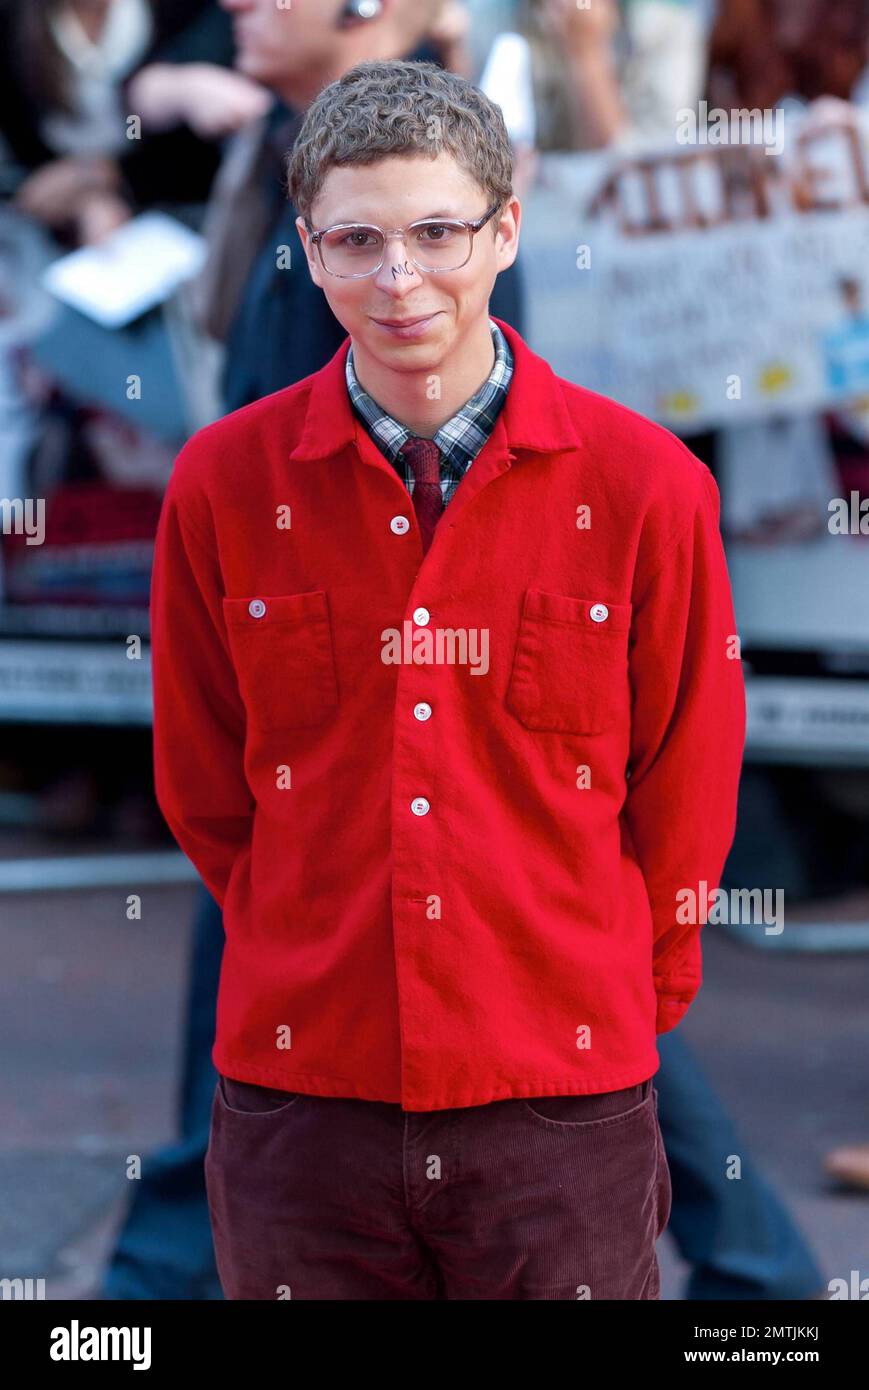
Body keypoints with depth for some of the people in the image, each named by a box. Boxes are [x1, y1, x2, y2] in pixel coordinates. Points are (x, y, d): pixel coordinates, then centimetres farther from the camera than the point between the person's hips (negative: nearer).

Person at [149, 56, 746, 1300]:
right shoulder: (224, 483, 0)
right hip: (301, 1093, 1)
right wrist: (318, 964, 11)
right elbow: (204, 789, 10)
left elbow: (685, 800, 7)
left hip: (562, 1103, -1)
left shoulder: (646, 485, -3)